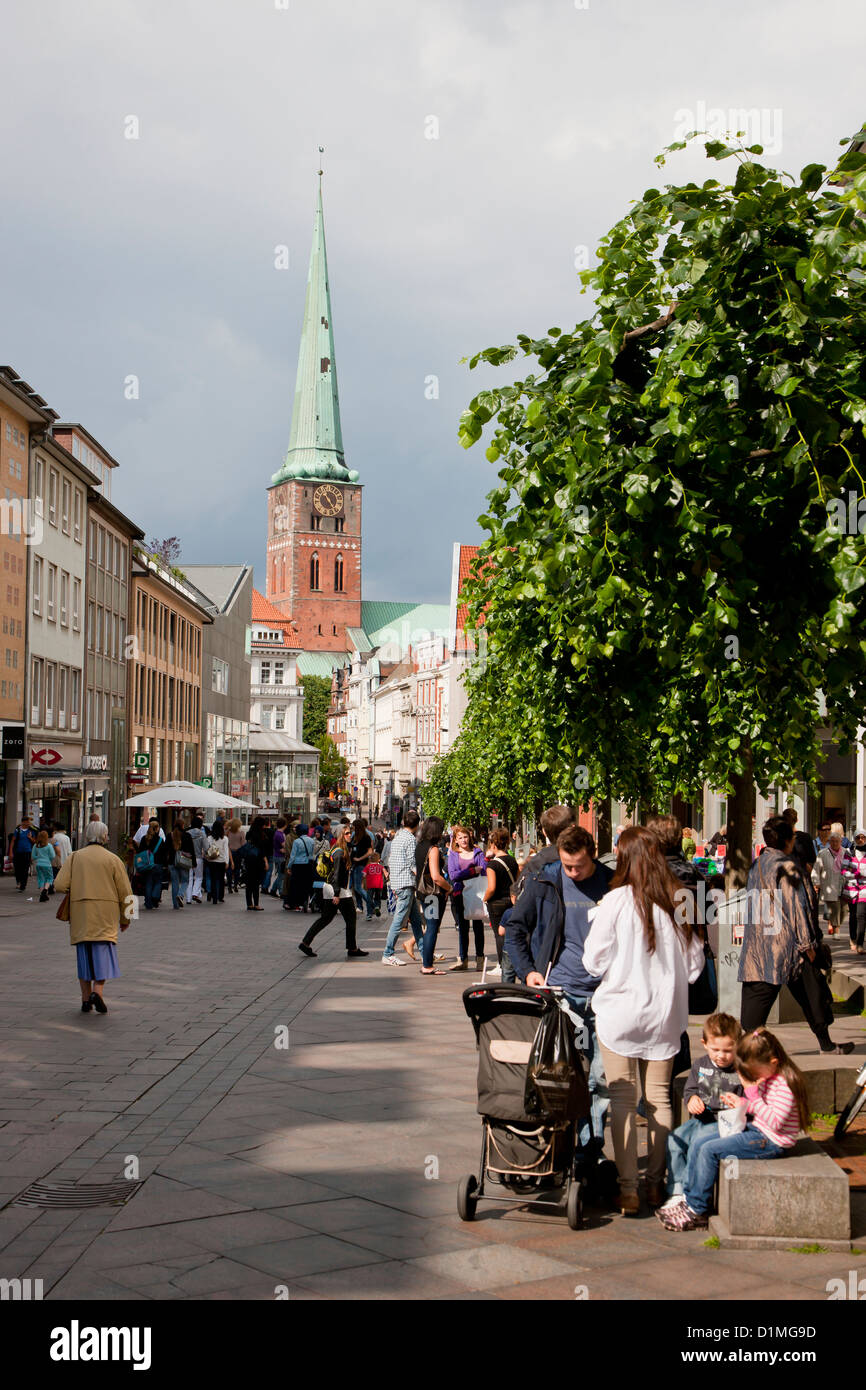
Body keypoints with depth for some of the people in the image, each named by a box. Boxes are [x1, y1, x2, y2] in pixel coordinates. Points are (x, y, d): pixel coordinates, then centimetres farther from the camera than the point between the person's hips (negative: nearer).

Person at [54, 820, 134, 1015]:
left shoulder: (74, 857, 3)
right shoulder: (112, 859, 0)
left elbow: (60, 885, -5)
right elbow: (125, 892, 0)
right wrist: (125, 918, 10)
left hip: (80, 913, 2)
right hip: (106, 914, -2)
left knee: (84, 954, 10)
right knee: (103, 951, 1)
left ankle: (86, 998, 11)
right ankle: (98, 991, -18)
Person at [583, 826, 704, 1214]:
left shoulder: (616, 901, -13)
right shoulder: (677, 902, -4)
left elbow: (594, 962, -8)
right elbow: (694, 964, 4)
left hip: (619, 1012, -3)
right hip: (664, 1015, 3)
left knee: (622, 1100, 4)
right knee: (659, 1098, 14)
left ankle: (628, 1191, 4)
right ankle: (656, 1183, 21)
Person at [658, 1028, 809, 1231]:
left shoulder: (786, 1084, -21)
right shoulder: (766, 1077, 9)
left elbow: (775, 1121, -25)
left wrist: (753, 1097, -24)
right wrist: (742, 1103, 5)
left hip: (772, 1142, -10)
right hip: (754, 1128, 10)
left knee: (710, 1150, -17)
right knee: (699, 1142, 1)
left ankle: (696, 1210, -7)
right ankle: (687, 1197, 5)